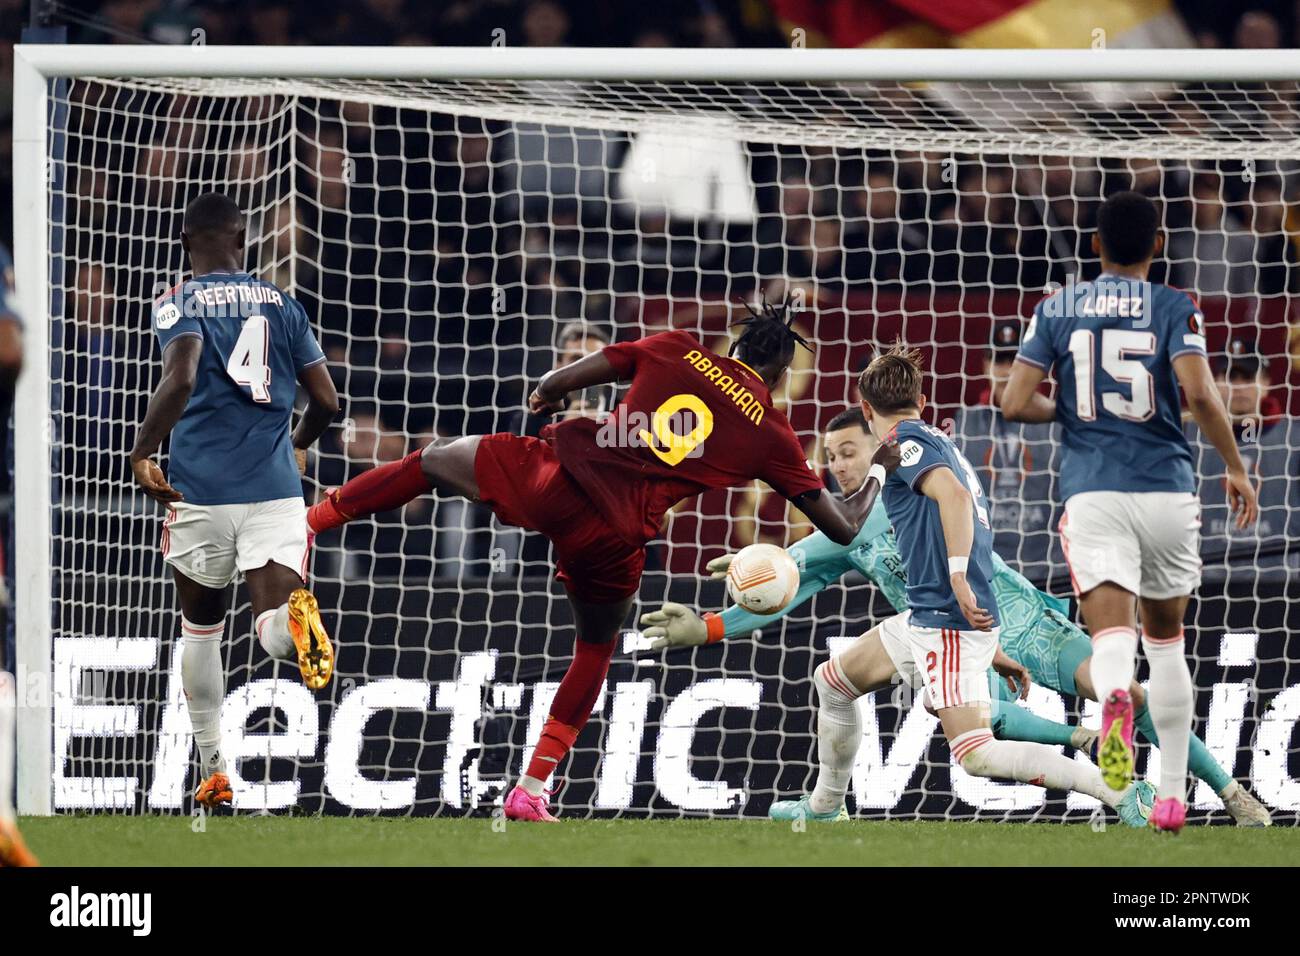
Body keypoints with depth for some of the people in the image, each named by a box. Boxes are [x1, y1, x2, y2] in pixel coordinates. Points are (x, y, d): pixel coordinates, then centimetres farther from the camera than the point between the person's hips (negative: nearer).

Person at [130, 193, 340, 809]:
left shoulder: (180, 304, 0)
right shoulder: (281, 305, 13)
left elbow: (180, 378, -20)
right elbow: (326, 401, 11)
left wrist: (142, 452, -12)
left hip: (202, 488, -1)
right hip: (275, 487, 1)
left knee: (200, 626, 18)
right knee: (273, 629, -8)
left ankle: (213, 770, 22)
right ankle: (295, 617, -46)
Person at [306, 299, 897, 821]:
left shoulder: (677, 351, 10)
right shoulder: (774, 436, 9)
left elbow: (552, 385, 9)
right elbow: (843, 528, 16)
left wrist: (544, 394, 34)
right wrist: (878, 475, 36)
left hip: (557, 478, 0)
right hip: (617, 537, 0)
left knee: (431, 462, 24)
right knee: (596, 649, 28)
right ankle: (533, 788, 24)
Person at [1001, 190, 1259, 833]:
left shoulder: (1056, 310, 7)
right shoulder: (1174, 309, 1)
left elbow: (1017, 403, 2)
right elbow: (1199, 396, -14)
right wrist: (1235, 467, 0)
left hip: (1092, 492, 0)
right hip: (1166, 491, 1)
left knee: (1111, 635, -12)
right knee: (1165, 639, 18)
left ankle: (1115, 696, -50)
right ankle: (1172, 793, 20)